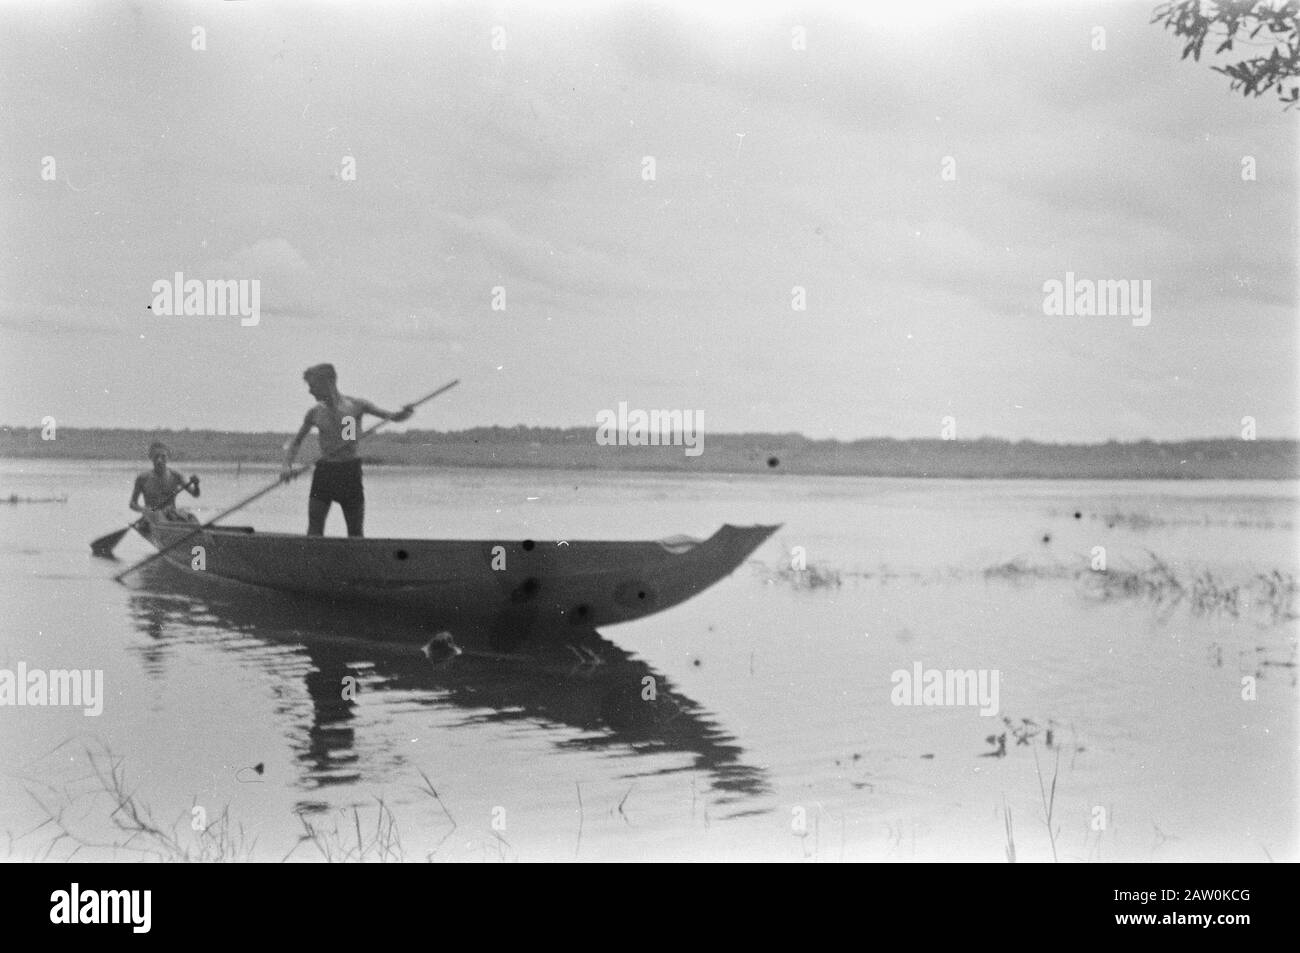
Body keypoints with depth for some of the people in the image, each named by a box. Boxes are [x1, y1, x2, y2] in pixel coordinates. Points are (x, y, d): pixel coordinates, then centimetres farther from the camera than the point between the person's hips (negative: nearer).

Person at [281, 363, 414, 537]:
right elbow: (296, 442, 17)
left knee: (356, 532, 2)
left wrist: (406, 413, -26)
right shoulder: (314, 413, 6)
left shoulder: (355, 405, -3)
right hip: (324, 471, 2)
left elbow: (394, 417, -2)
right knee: (314, 530, -3)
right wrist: (287, 464, -2)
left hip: (350, 471, -2)